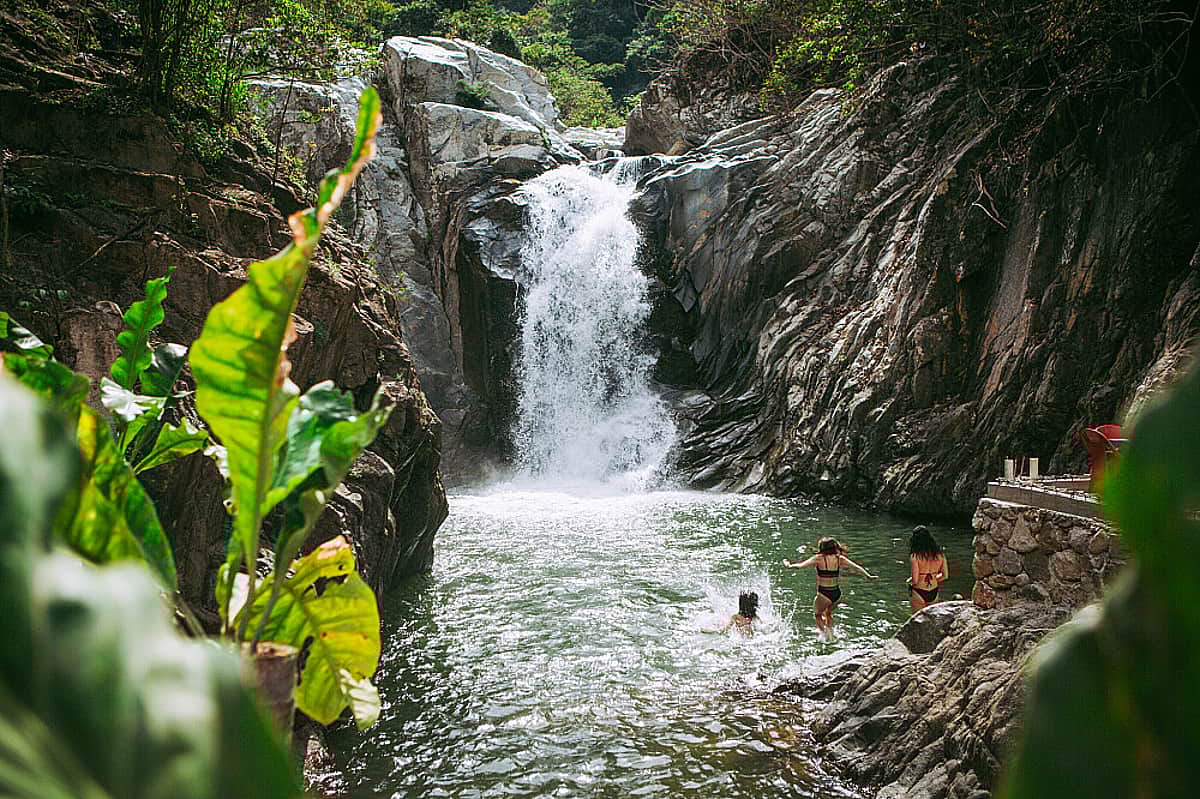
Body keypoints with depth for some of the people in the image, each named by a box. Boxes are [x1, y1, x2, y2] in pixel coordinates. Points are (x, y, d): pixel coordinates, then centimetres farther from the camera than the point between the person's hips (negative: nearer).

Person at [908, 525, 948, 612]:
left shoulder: (915, 556, -18)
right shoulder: (939, 554, -4)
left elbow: (915, 580, -19)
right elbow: (945, 575, 5)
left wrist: (909, 580, 1)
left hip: (918, 594, -4)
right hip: (934, 594, 4)